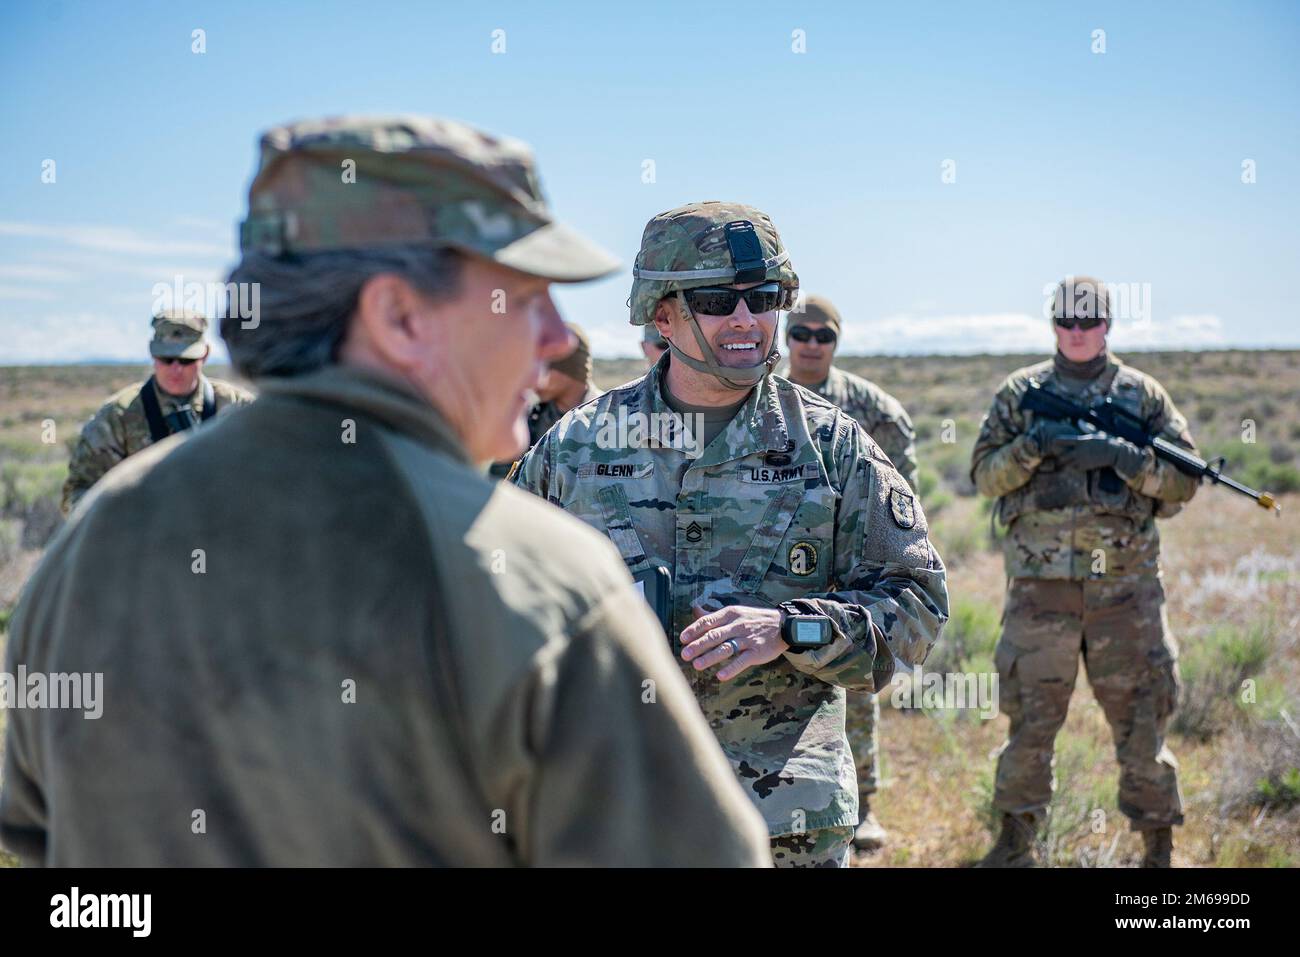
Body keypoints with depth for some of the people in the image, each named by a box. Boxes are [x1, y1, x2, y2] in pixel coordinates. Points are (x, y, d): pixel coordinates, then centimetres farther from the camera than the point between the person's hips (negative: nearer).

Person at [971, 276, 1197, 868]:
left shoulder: (1142, 393, 8)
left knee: (1141, 715, 4)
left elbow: (1185, 479, 3)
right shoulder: (1020, 392, 8)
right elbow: (985, 475, 5)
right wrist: (1030, 448, -14)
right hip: (1039, 581, 0)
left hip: (1126, 581, 0)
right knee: (1030, 718, 6)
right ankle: (1015, 843, 19)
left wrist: (1124, 457, -13)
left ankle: (1159, 847, 15)